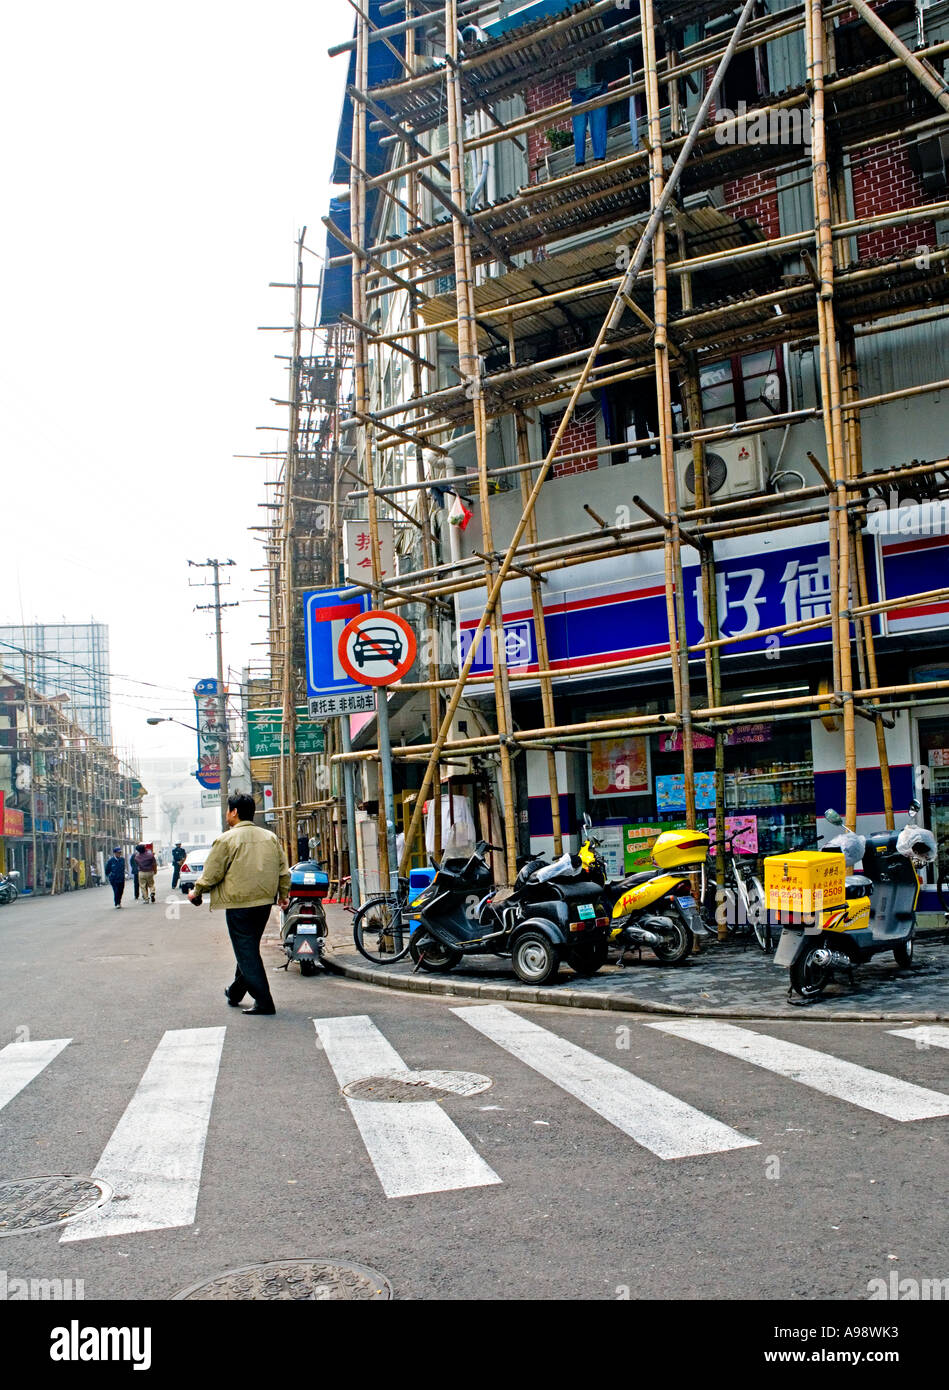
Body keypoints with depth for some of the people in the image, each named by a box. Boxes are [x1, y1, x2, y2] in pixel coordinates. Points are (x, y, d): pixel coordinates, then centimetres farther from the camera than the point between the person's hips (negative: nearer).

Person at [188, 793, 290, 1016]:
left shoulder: (226, 839, -11)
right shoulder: (270, 837, 7)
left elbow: (211, 874, -7)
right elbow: (284, 870, 8)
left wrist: (196, 892, 10)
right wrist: (284, 894, 20)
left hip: (239, 903, -6)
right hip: (264, 902, 6)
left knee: (246, 952, 0)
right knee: (249, 948, 20)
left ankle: (264, 1002, -2)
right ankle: (235, 993, 34)